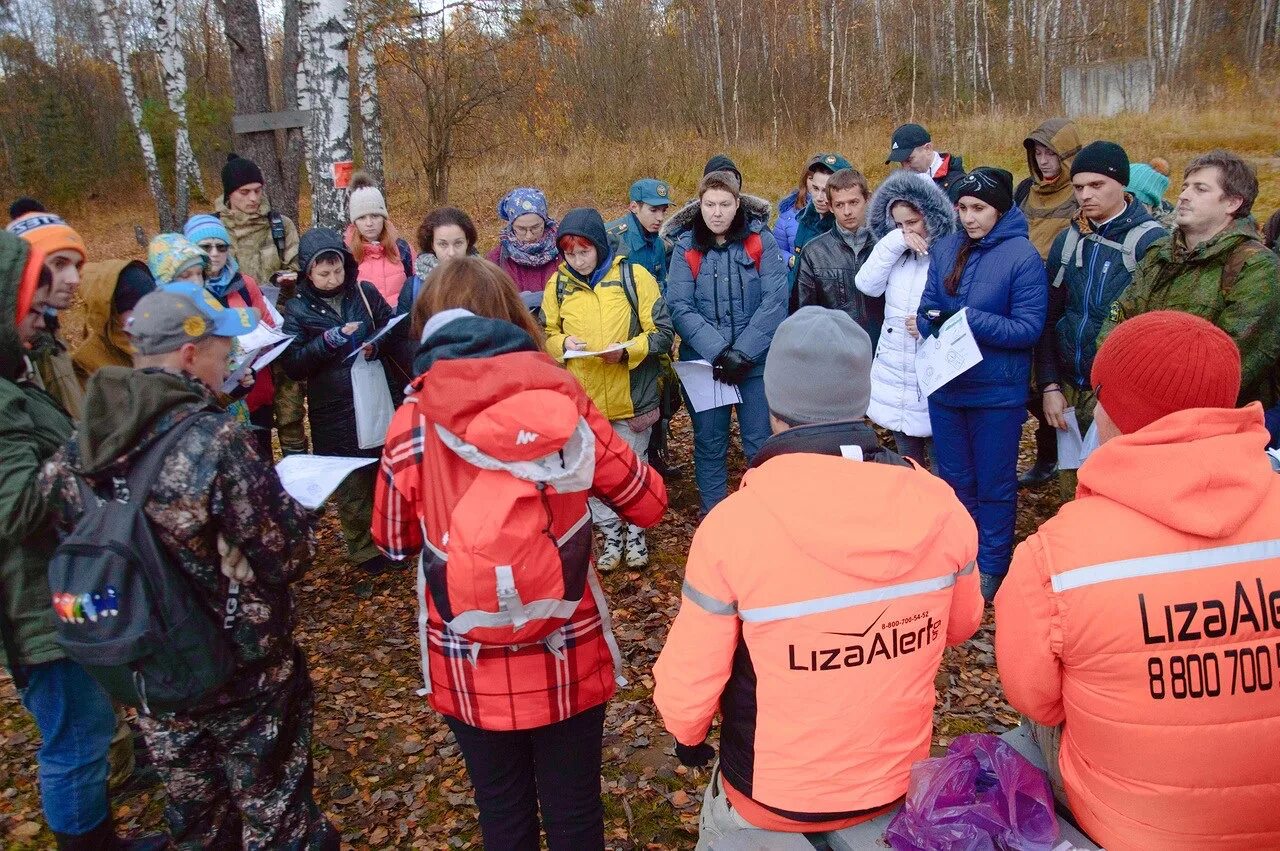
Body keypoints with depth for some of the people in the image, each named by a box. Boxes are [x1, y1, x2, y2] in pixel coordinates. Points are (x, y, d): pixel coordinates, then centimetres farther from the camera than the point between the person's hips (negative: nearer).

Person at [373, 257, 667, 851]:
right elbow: (647, 504, -1)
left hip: (471, 669, 1)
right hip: (567, 660, 0)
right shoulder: (564, 402, -11)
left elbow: (394, 541, 4)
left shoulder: (411, 424, -11)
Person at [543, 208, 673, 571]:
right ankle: (611, 533, 31)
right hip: (582, 400, 2)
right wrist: (562, 344, -13)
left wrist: (627, 351, -23)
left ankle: (635, 532, 33)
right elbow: (546, 334, 10)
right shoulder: (559, 284, 1)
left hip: (631, 397, -2)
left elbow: (663, 333, -7)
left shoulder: (633, 275, -7)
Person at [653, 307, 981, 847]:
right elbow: (962, 624, 3)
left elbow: (687, 685, -18)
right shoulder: (938, 507, -17)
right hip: (899, 784, 3)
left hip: (773, 802, -3)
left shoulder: (733, 525, -28)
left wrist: (687, 735, 4)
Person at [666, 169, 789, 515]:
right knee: (709, 446, 10)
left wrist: (742, 353, -17)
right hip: (703, 363, 1)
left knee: (761, 446, 4)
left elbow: (774, 301, -9)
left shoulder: (760, 240, -1)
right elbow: (680, 308, -7)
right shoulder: (686, 247, 2)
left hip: (758, 362, -1)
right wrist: (717, 353, -19)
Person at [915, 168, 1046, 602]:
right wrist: (924, 321, -18)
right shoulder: (945, 248, 2)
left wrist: (970, 320, -25)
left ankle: (991, 567, 27)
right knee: (955, 479, 18)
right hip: (946, 384, 5)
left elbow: (1029, 328, -16)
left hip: (997, 391, -5)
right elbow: (930, 303, 5)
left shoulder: (1023, 256, -13)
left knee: (994, 484, 10)